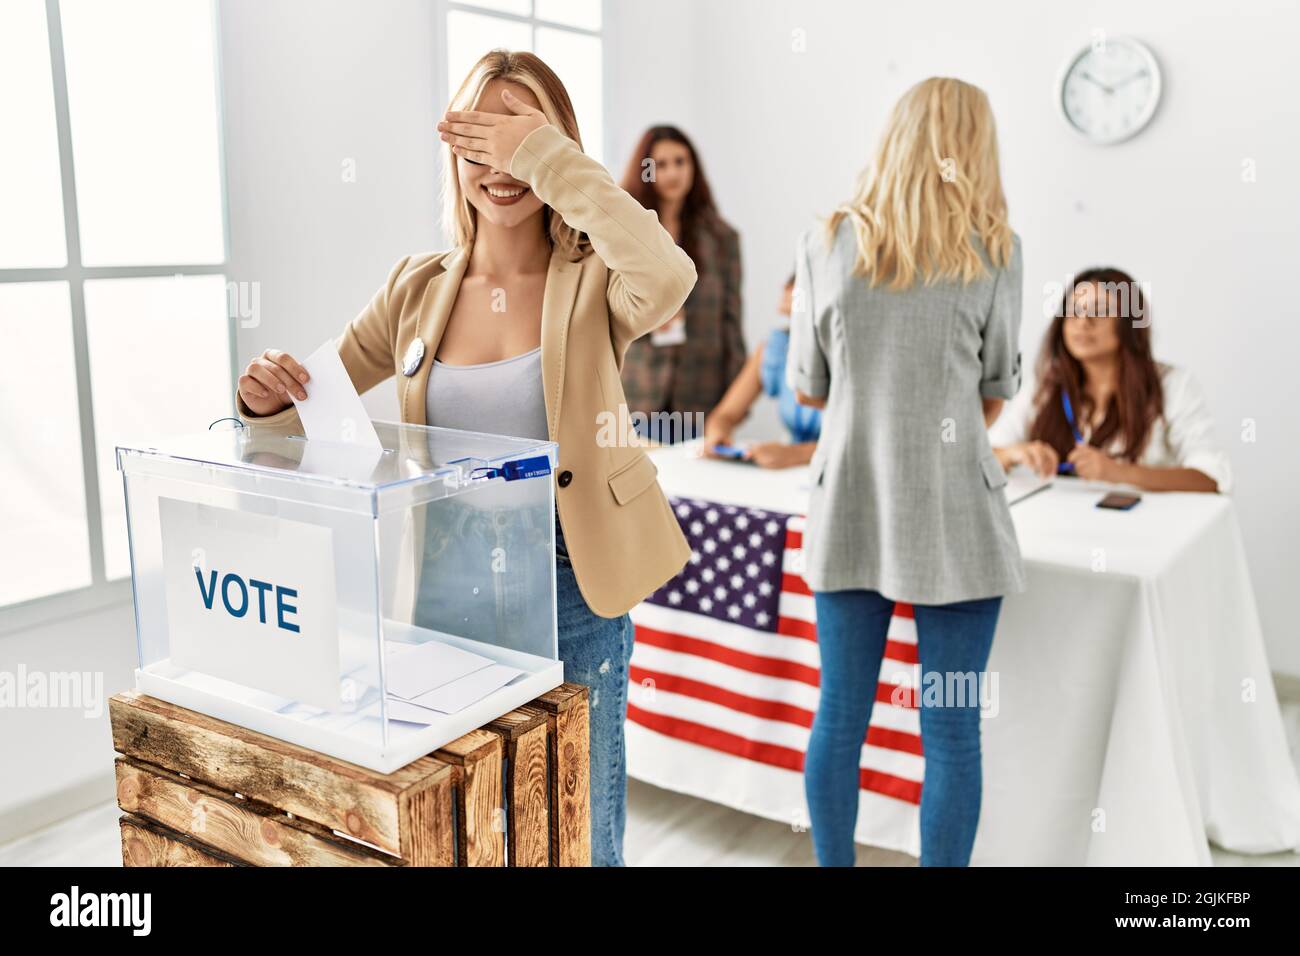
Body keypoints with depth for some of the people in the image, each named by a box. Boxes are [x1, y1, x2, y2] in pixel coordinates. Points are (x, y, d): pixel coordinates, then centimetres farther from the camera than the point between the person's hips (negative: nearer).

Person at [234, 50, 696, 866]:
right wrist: (271, 395, -15)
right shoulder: (420, 287, 3)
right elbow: (321, 397, 8)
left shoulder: (591, 283, -8)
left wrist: (551, 158, -27)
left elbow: (669, 281, -32)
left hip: (568, 591, -3)